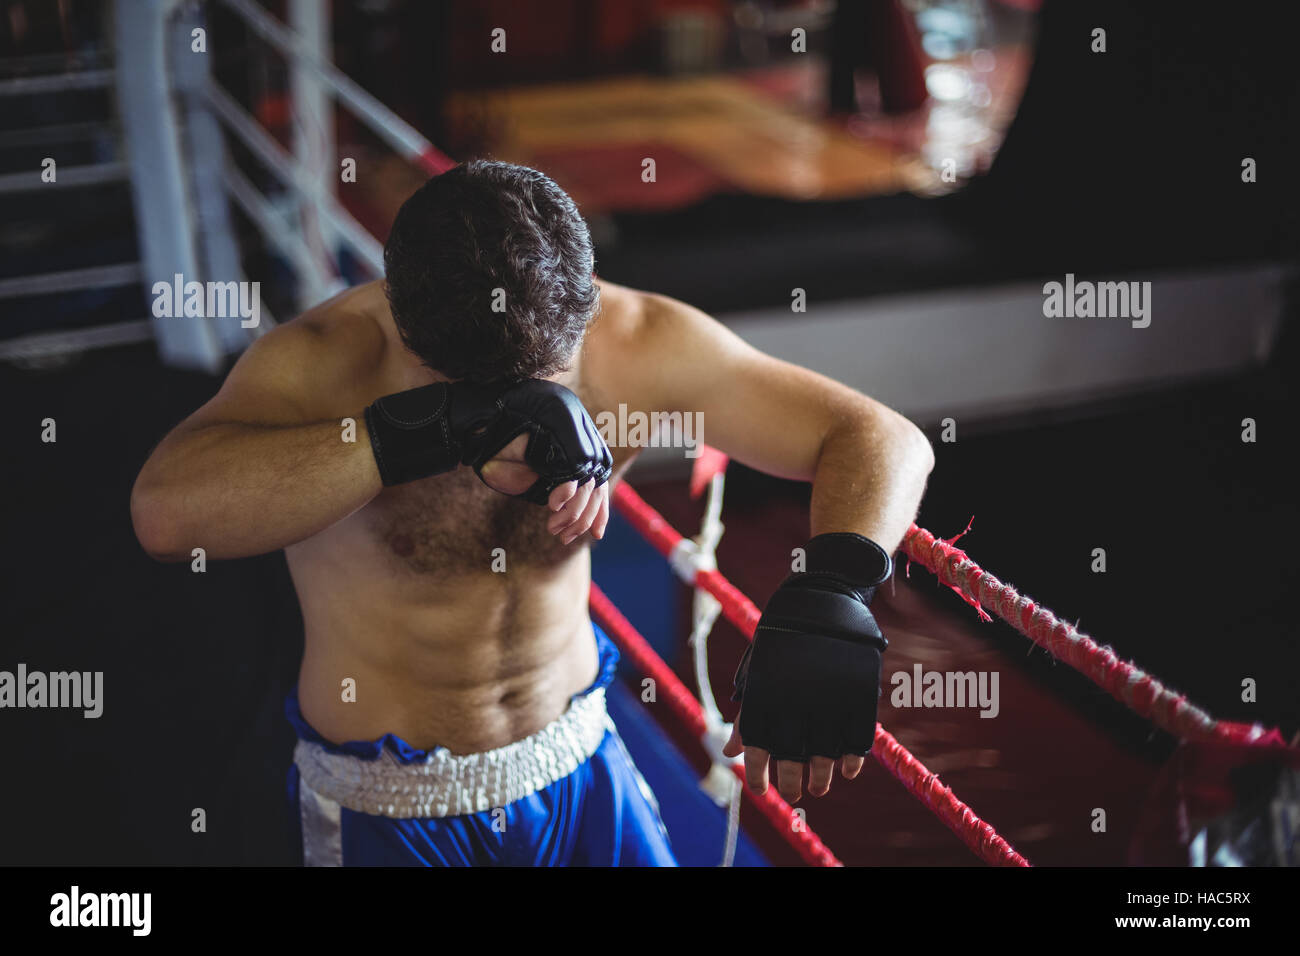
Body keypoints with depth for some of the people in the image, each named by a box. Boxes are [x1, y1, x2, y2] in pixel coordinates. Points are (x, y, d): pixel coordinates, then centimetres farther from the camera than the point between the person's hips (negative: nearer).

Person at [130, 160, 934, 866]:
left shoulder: (631, 342, -17)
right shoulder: (326, 360, -24)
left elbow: (884, 440, -16)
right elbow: (166, 511, -43)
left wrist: (827, 593, -37)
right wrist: (443, 424, -48)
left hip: (582, 770, 3)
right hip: (389, 816, -3)